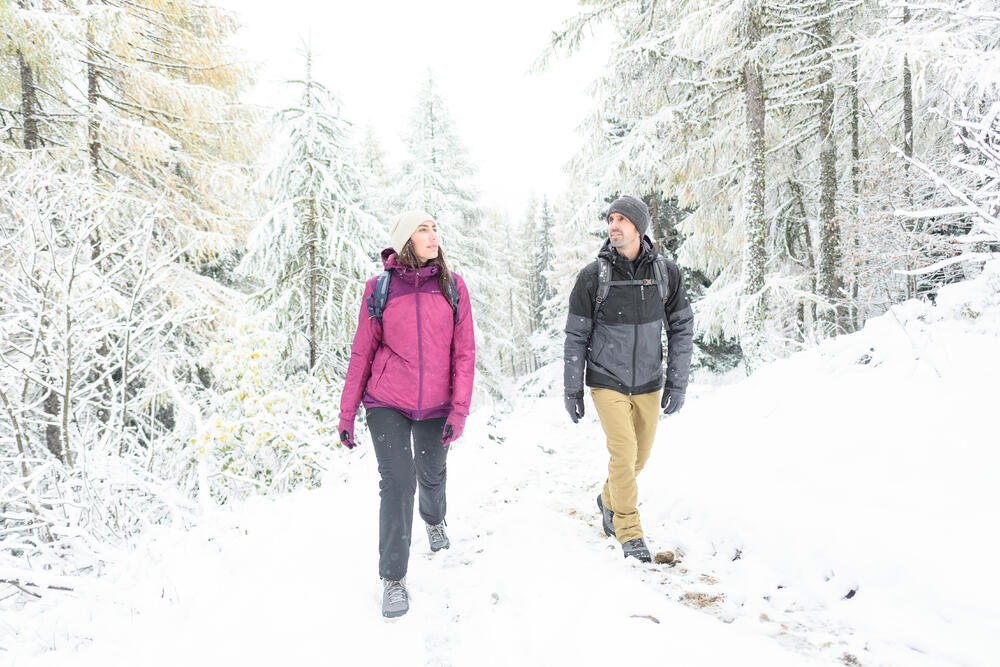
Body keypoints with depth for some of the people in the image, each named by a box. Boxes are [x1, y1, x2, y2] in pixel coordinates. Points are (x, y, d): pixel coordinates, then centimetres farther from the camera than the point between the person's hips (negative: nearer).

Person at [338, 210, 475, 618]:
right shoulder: (379, 289, -5)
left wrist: (459, 410, -9)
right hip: (386, 403, -2)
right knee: (397, 481, -9)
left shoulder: (452, 286, -2)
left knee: (432, 474, 19)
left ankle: (434, 520, 54)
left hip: (435, 405, 2)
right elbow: (362, 353, 0)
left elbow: (464, 352, -2)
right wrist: (347, 413, 1)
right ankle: (393, 579, 6)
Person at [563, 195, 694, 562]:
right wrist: (572, 389, -4)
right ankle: (629, 532, 10)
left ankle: (609, 500, 42)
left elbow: (682, 327, 3)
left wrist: (677, 382, -2)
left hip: (648, 382, 3)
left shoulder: (665, 271, -4)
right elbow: (576, 336, -3)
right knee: (624, 452, -9)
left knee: (641, 454, 13)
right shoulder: (592, 276, -10)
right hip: (607, 381, -3)